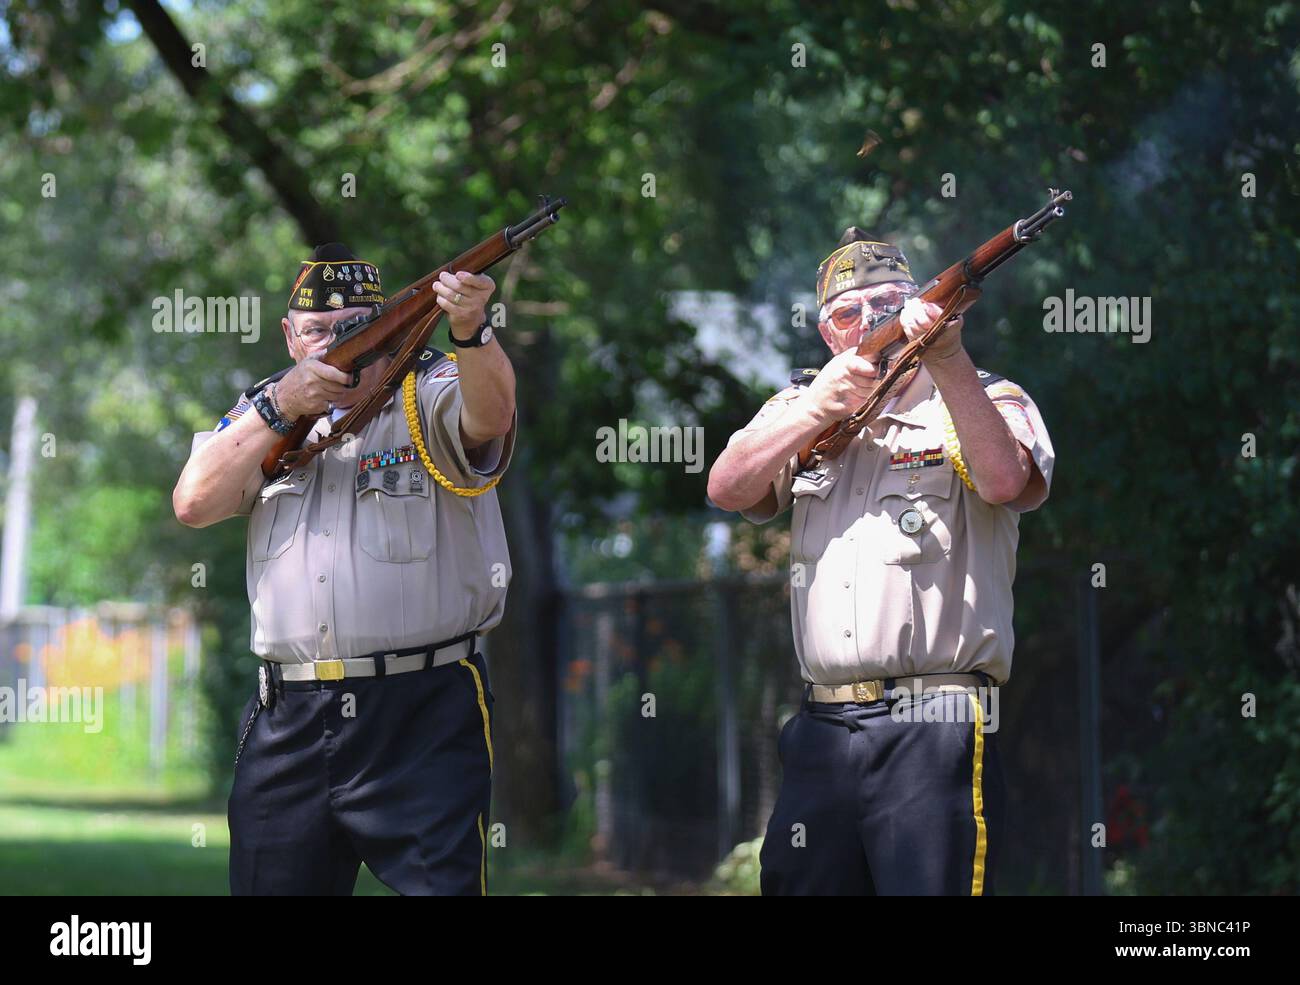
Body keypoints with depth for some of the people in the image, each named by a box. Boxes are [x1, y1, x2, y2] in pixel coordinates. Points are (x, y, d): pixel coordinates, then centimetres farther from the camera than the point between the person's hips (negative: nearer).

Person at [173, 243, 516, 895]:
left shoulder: (431, 396, 1)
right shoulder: (261, 413, 14)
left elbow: (490, 414, -22)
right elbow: (194, 504, 0)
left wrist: (470, 330, -43)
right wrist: (279, 407, -10)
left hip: (426, 719, -4)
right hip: (289, 726, 4)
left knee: (440, 885, -8)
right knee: (267, 885, 9)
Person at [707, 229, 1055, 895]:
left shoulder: (990, 403, 7)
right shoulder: (802, 410, 21)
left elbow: (1004, 479, -15)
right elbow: (729, 487, 4)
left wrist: (946, 359, -23)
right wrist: (824, 403, -6)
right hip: (821, 736, 5)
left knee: (933, 885, -12)